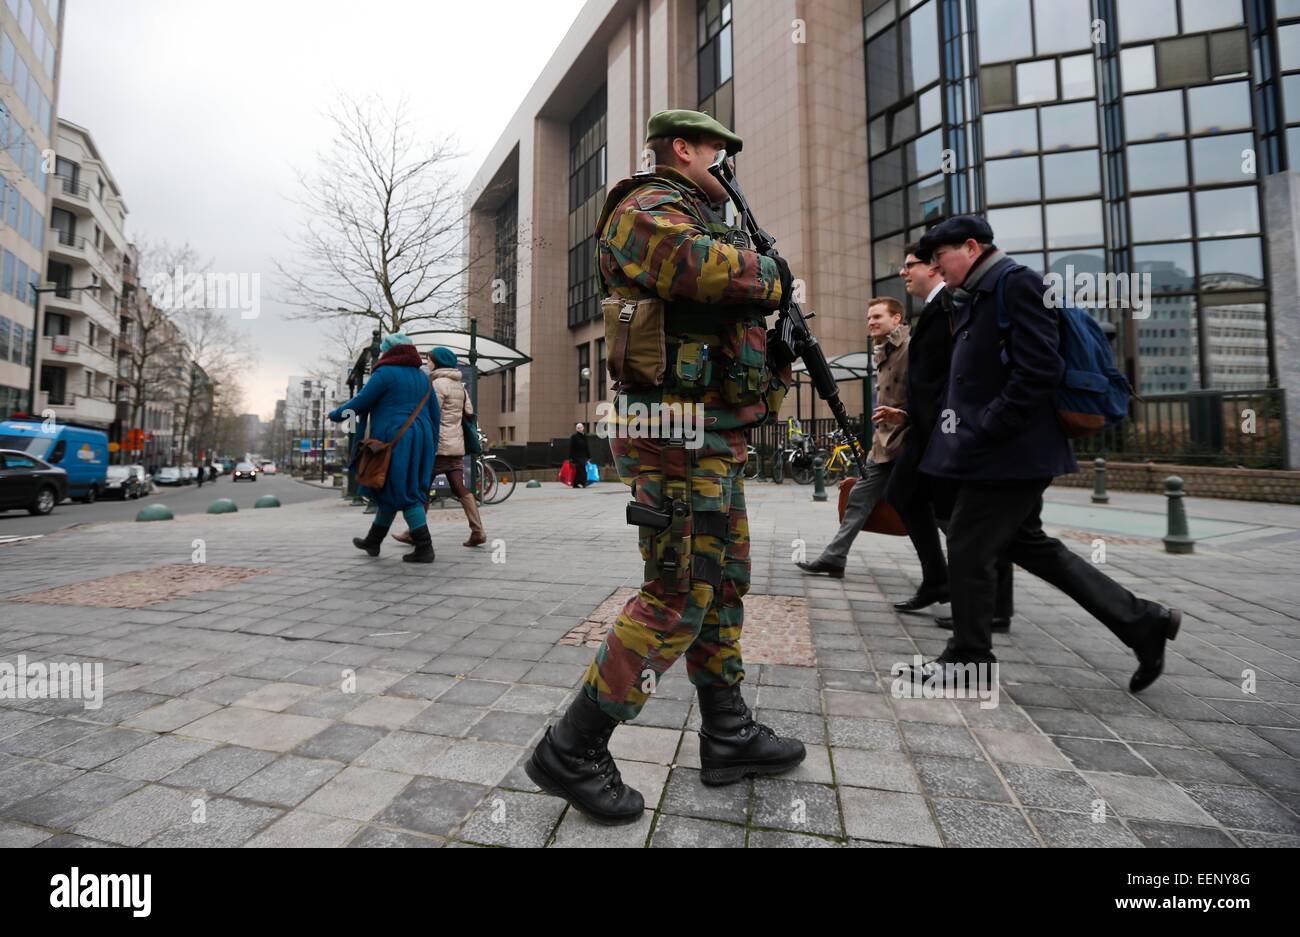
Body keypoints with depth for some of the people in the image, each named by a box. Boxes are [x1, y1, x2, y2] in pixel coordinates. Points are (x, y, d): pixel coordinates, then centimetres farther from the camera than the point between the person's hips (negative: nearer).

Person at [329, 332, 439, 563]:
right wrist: (431, 448, 18)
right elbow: (434, 414, 13)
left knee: (404, 494, -4)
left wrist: (336, 414, 15)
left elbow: (360, 404, -4)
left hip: (393, 439, -7)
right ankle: (373, 541, 31)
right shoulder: (422, 377, 14)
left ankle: (424, 547, -7)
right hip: (419, 440, 7)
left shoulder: (384, 374, -6)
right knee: (391, 490, 17)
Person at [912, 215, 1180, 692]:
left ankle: (969, 657, 17)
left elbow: (1038, 370, -20)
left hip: (1007, 453, -10)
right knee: (1026, 543, 17)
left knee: (968, 548, -1)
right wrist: (961, 433, 11)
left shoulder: (1017, 282, -10)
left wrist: (979, 435, -21)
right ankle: (1142, 621, 27)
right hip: (1001, 453, 10)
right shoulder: (975, 297, 17)